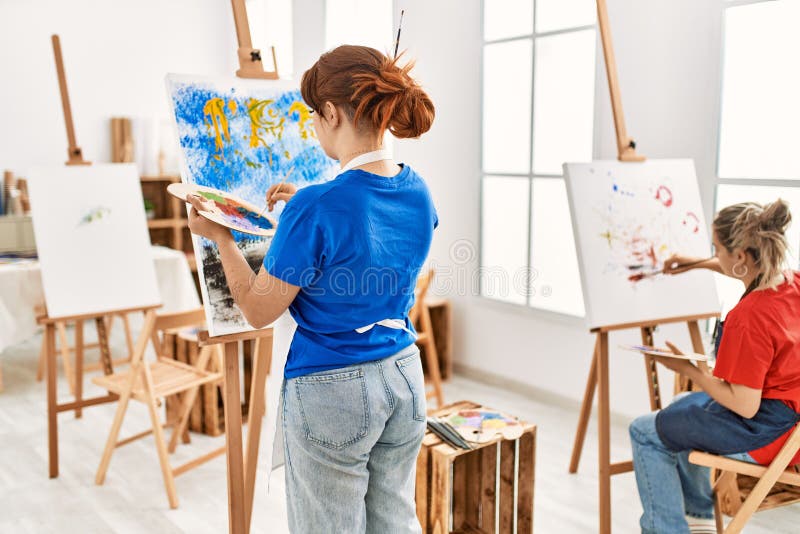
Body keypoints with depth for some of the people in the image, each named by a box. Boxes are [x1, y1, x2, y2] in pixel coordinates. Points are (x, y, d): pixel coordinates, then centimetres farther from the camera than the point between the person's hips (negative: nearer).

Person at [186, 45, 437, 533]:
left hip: (332, 389, -7)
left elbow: (259, 311, -13)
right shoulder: (417, 190, -4)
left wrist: (220, 237, -1)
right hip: (405, 379, 7)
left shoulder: (316, 209, -25)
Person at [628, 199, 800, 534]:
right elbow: (754, 272, 21)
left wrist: (688, 370, -17)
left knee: (645, 432, 1)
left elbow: (744, 406, -28)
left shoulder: (748, 318, -33)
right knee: (682, 406, 30)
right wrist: (701, 264, 19)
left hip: (764, 433, -10)